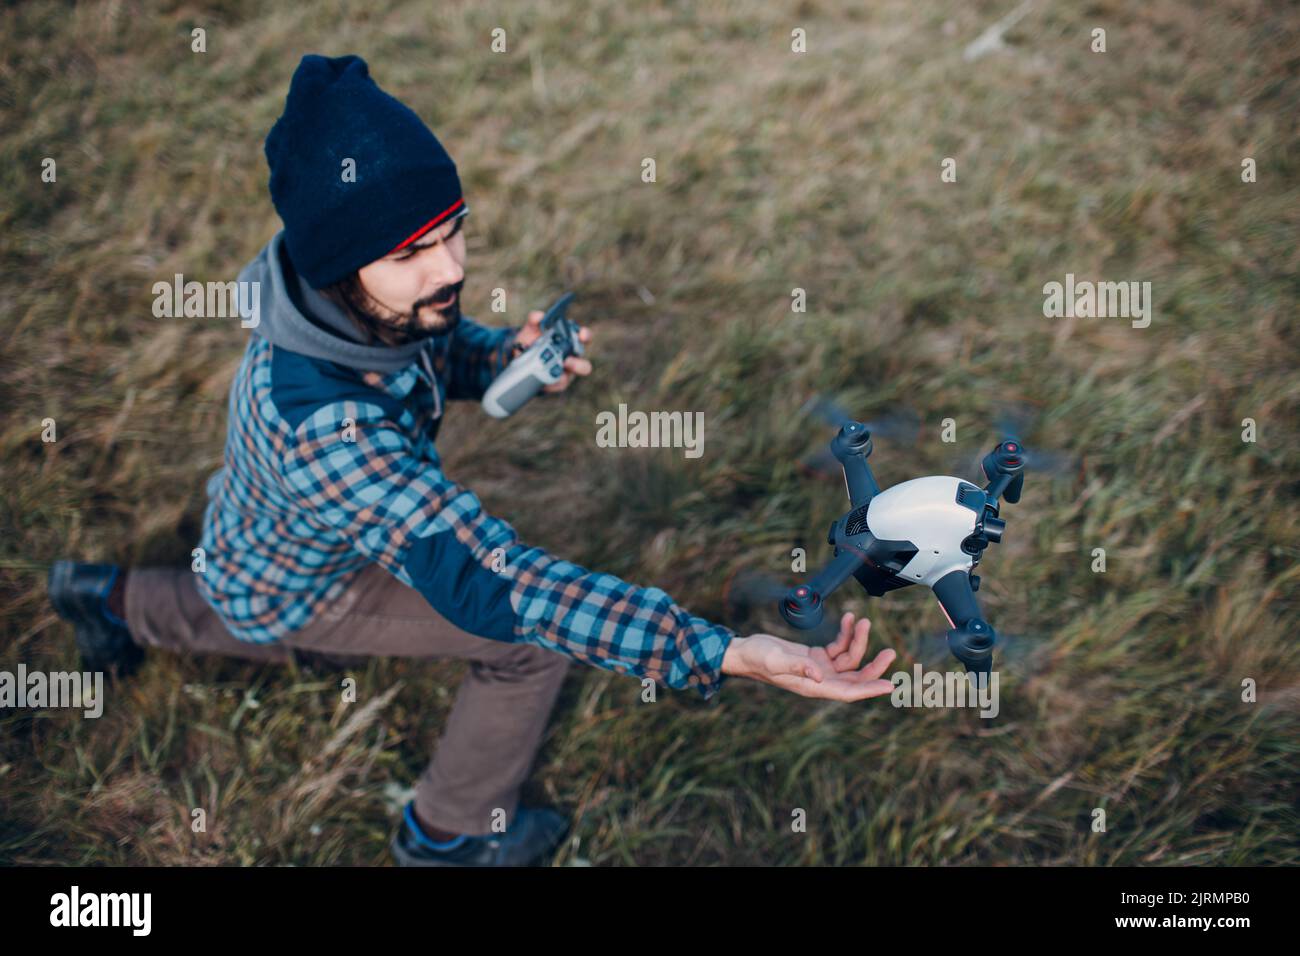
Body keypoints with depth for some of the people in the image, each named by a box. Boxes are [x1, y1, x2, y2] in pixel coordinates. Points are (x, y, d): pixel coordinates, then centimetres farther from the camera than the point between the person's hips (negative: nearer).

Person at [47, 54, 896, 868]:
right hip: (292, 588, -7)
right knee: (536, 633, -7)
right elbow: (489, 583, -54)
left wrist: (511, 358, -27)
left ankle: (117, 600, 55)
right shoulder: (326, 428, -50)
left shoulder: (376, 298, -27)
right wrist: (725, 654, -62)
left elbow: (437, 347, -2)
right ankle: (454, 832, 16)